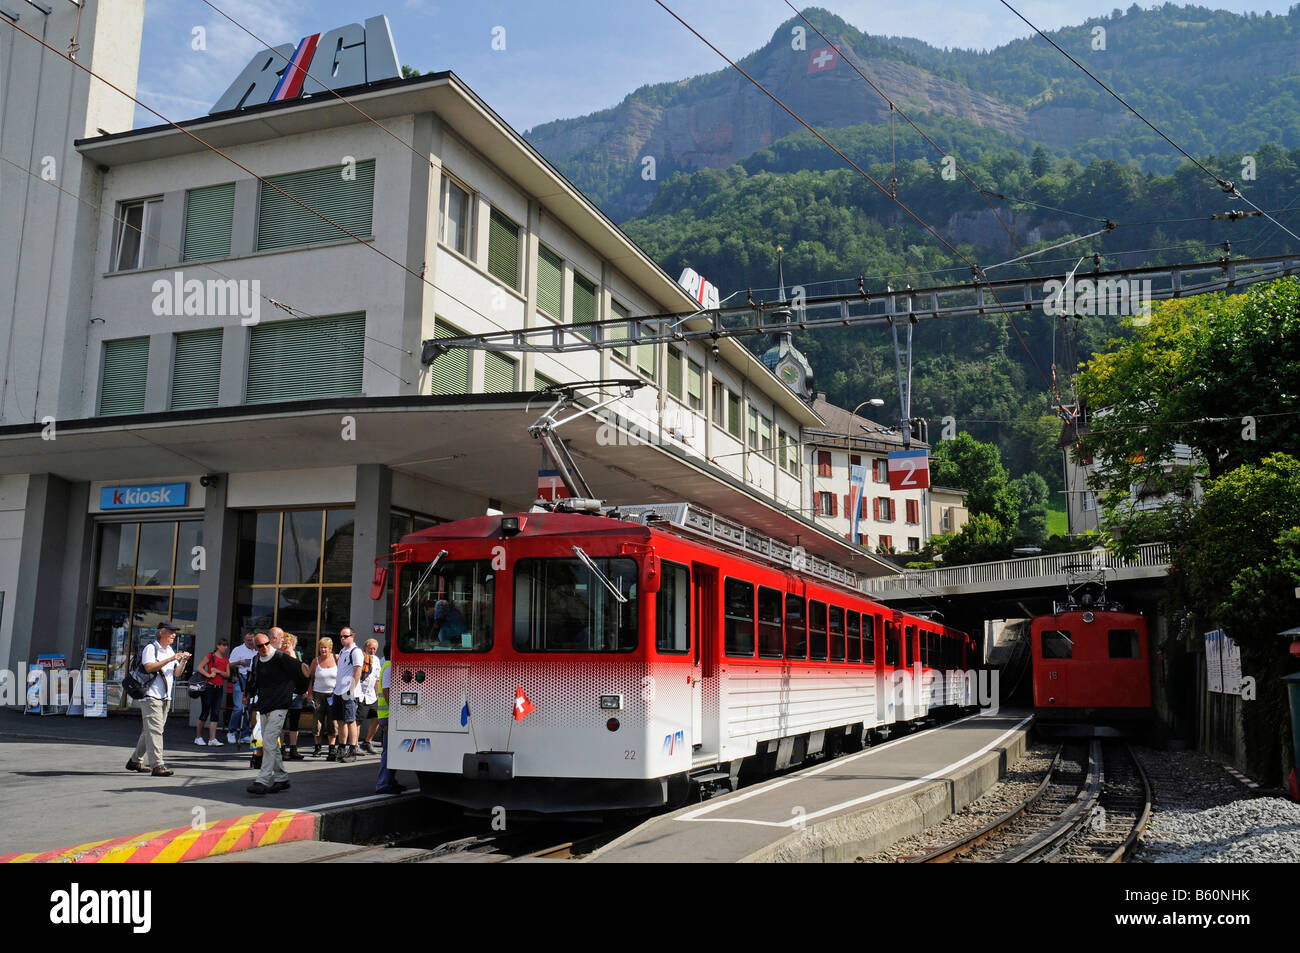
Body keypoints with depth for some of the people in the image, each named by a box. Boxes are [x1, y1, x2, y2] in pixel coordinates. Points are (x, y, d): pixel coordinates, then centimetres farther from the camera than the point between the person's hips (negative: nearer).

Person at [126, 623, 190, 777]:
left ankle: (135, 761, 24)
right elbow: (149, 667, -20)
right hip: (151, 696, -8)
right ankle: (157, 765, -18)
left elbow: (177, 673, 15)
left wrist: (183, 662, -3)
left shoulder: (171, 651, 18)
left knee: (149, 731, 13)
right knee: (154, 729, -13)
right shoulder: (150, 648, -6)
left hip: (165, 697, 8)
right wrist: (170, 659, -23)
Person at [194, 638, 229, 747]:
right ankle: (198, 737, 14)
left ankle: (212, 739, -4)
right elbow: (200, 667, -7)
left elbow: (227, 675, 7)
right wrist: (208, 675, -18)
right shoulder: (211, 656, -1)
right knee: (205, 712, 0)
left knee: (216, 714, -1)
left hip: (219, 688, 5)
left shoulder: (226, 660, 13)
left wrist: (218, 671, -10)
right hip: (209, 687, -5)